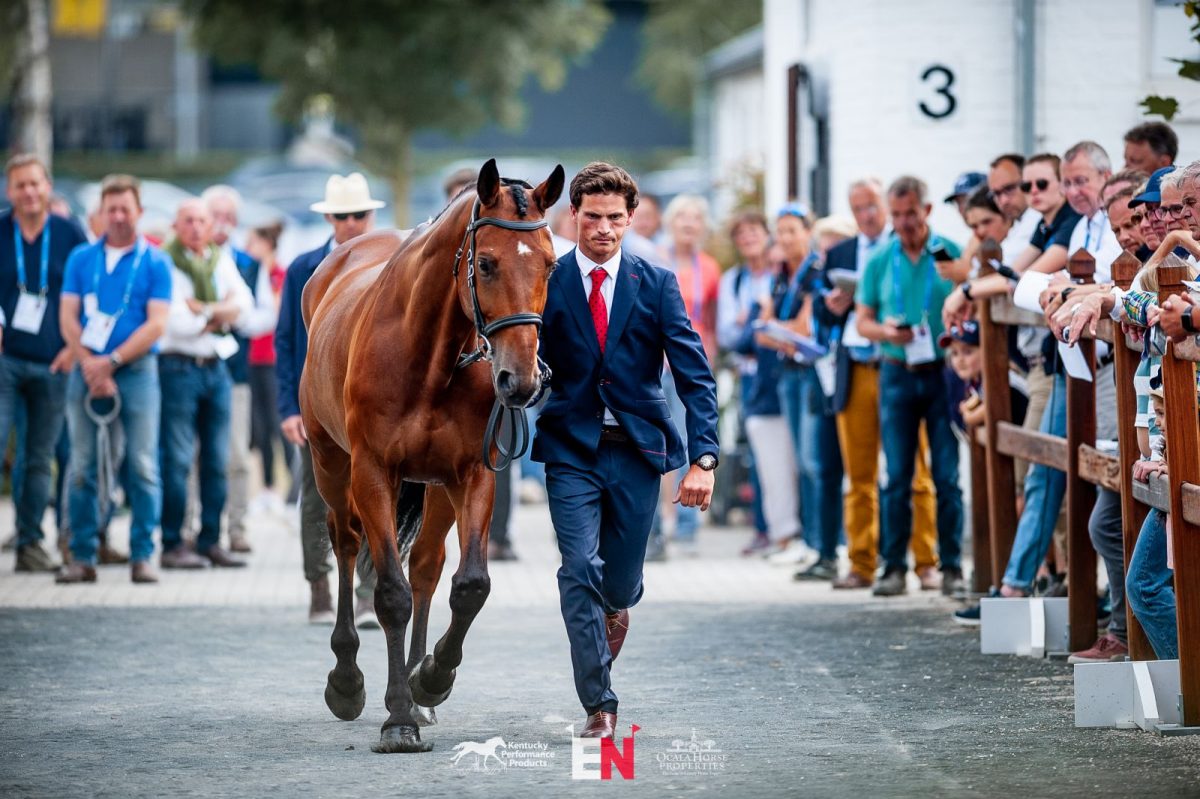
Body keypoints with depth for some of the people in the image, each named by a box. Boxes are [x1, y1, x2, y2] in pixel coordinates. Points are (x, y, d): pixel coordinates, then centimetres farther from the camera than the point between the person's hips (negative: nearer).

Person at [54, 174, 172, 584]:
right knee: (82, 467, 0)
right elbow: (68, 317, 5)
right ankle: (82, 557, 4)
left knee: (143, 466, -6)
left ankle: (142, 556, -1)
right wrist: (89, 364, -10)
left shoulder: (155, 262, 3)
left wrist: (111, 361, -11)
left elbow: (156, 324, -5)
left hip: (137, 369, -2)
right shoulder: (81, 258, 11)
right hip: (87, 369, 2)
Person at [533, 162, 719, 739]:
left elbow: (694, 374, -4)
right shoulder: (546, 283, -1)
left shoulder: (656, 285, 0)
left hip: (638, 451, 1)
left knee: (620, 583, 8)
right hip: (571, 451, -1)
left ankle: (616, 607, 47)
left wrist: (703, 456, -14)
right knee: (580, 572, -12)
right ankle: (599, 706, -4)